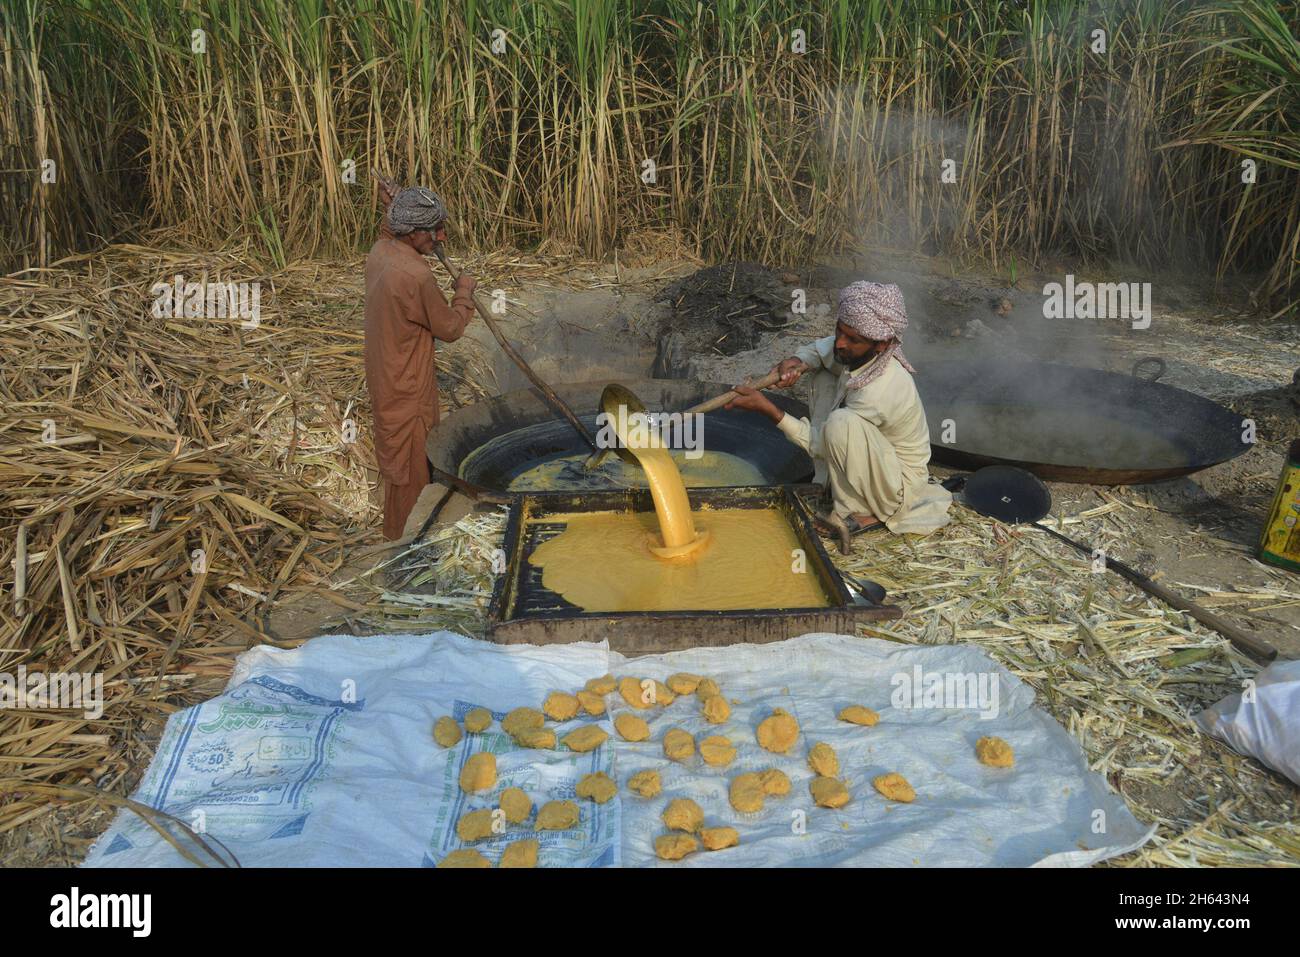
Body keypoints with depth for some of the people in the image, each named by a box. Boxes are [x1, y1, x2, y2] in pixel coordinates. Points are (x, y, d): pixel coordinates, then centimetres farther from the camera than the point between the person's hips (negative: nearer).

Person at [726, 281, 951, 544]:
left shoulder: (880, 392, -35)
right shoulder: (857, 351, -13)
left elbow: (819, 443, -25)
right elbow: (818, 349, 8)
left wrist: (768, 409, -27)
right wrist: (796, 362, -16)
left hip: (899, 487, -9)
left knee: (842, 423, -36)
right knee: (825, 376, 2)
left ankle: (869, 513, -13)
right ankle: (829, 483, 4)